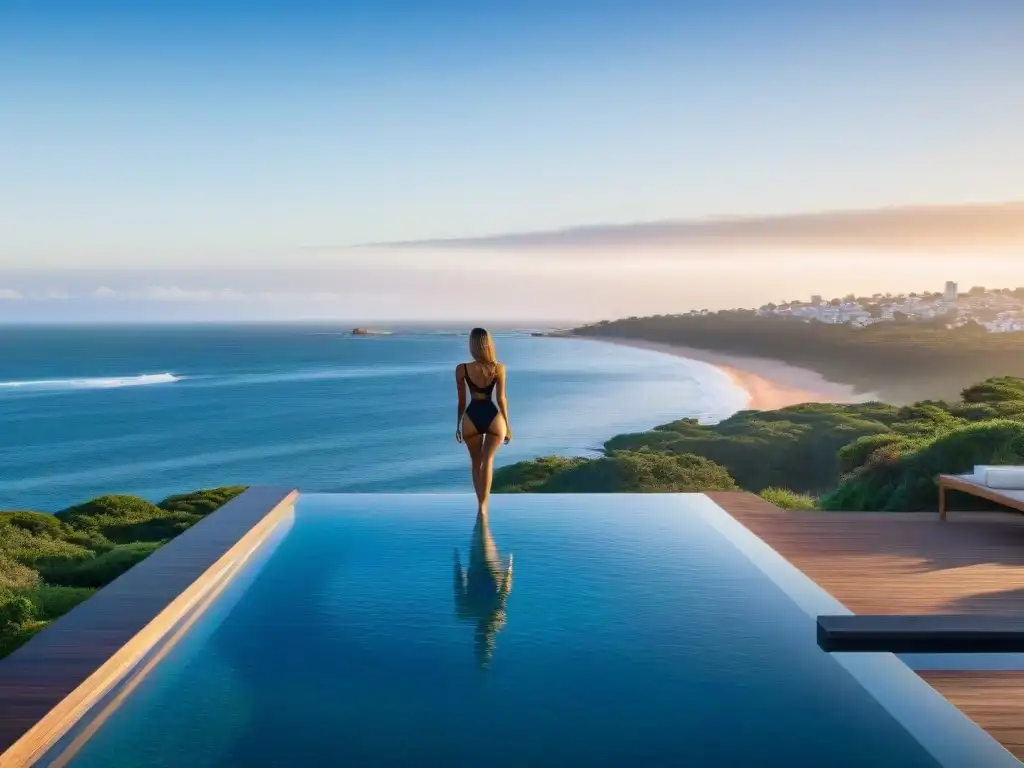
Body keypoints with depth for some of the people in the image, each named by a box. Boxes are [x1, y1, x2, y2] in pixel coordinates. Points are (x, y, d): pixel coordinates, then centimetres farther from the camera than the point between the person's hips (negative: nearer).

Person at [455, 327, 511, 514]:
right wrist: (507, 426, 7)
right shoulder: (498, 369, -6)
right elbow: (501, 399, -3)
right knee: (488, 460, 11)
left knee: (476, 462, 19)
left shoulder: (462, 369, -7)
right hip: (493, 417, 0)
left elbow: (461, 401, 1)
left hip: (471, 417, 1)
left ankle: (481, 505, 26)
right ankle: (483, 505, -3)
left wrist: (458, 424, 14)